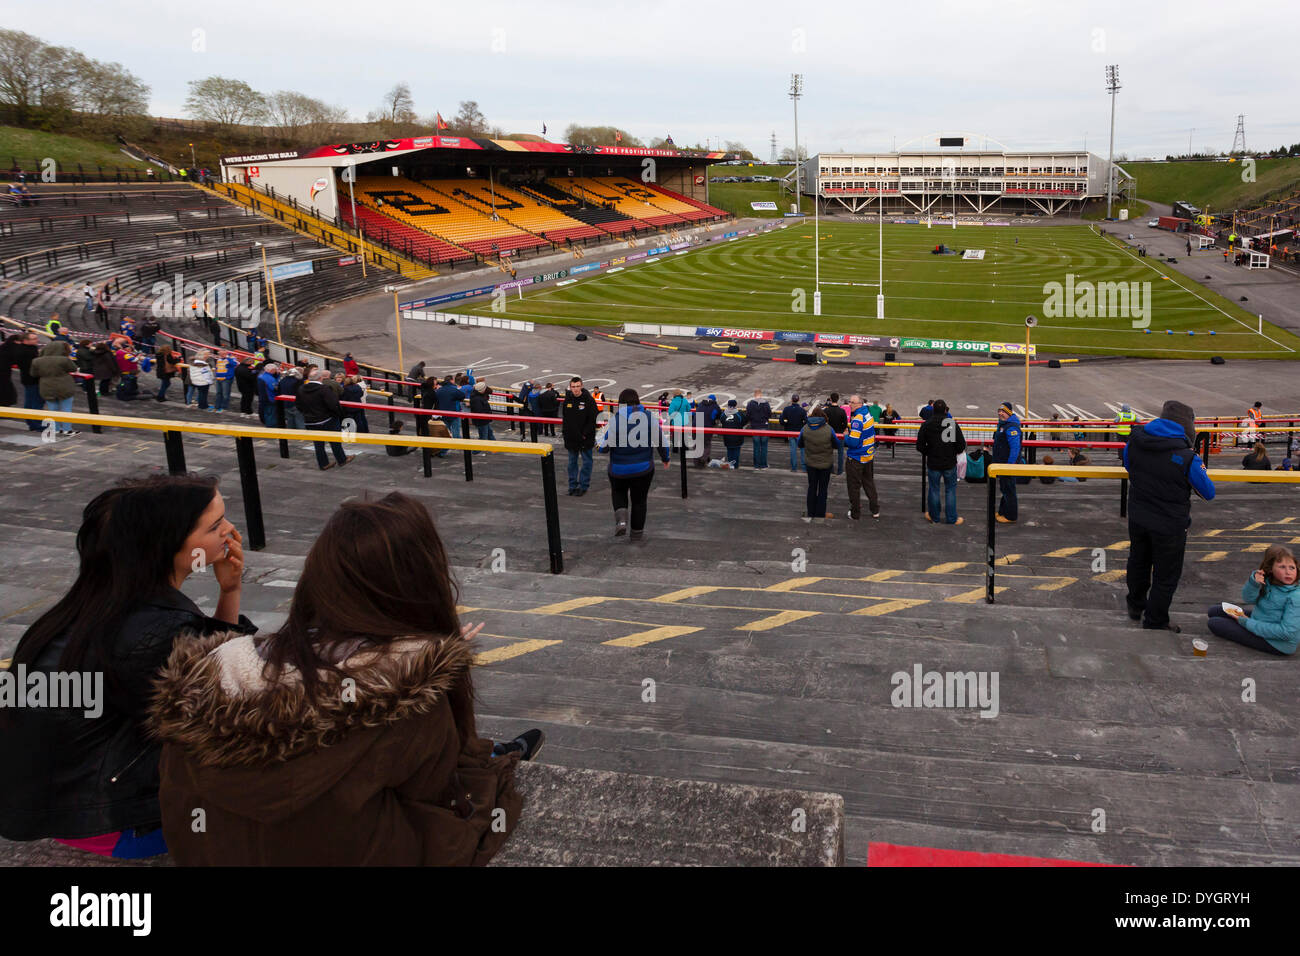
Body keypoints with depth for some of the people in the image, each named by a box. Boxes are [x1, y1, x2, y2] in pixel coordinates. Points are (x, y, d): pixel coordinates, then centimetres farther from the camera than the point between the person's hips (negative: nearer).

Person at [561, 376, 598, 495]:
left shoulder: (588, 400, -12)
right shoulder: (567, 399, 3)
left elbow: (592, 420, -12)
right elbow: (564, 418, 13)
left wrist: (585, 434, -16)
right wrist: (564, 433, 6)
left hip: (585, 438, -5)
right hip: (571, 438, 5)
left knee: (586, 462, 3)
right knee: (572, 462, 13)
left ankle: (583, 486, 12)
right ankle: (573, 486, 23)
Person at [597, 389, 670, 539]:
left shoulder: (615, 419, -13)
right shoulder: (650, 417, -6)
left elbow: (603, 446, -12)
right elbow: (661, 441, 1)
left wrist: (597, 442, 12)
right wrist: (666, 458, 19)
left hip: (619, 469, -1)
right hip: (644, 469, 1)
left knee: (618, 493, 25)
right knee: (639, 500, 17)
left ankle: (621, 519, 1)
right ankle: (637, 531, 27)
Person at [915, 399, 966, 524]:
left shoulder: (926, 425, -8)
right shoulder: (953, 424, -10)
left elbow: (920, 446, -5)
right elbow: (961, 444, -9)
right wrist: (954, 452, 11)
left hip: (933, 463, 1)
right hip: (950, 463, -1)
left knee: (933, 490, 13)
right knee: (950, 490, 11)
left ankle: (934, 517, 24)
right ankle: (952, 519, 16)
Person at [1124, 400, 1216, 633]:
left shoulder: (1135, 440, -10)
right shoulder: (1187, 457, -25)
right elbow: (1209, 493, -10)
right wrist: (1198, 465, 4)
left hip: (1138, 519, 5)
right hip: (1169, 525, -5)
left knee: (1138, 562, 27)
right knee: (1165, 576, 13)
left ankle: (1136, 606, 47)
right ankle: (1155, 622, 26)